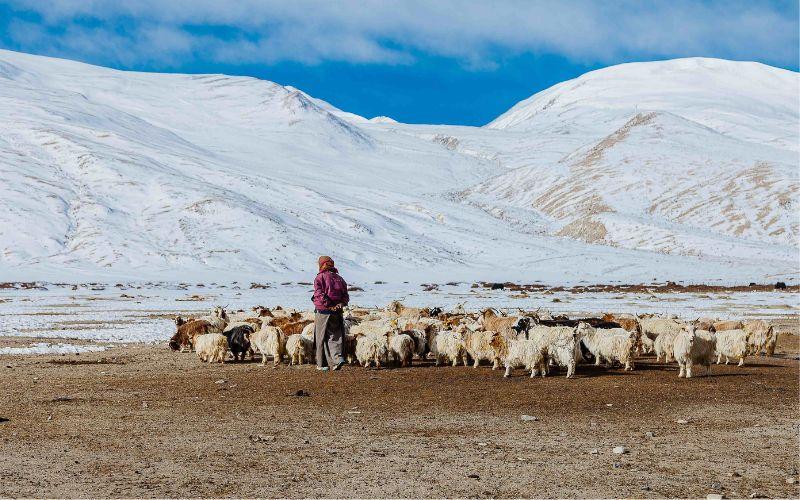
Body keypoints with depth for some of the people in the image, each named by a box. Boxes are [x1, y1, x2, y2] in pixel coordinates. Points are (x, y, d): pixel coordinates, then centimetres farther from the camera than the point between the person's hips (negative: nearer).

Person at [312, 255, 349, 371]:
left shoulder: (320, 278, -4)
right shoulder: (339, 279, 13)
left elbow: (320, 294, -17)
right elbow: (345, 296, 7)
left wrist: (329, 305, -18)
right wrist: (341, 304, -6)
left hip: (322, 312, -4)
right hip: (337, 314, 4)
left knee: (322, 339, 5)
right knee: (335, 337, 7)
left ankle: (322, 364, 9)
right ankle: (338, 357, -16)